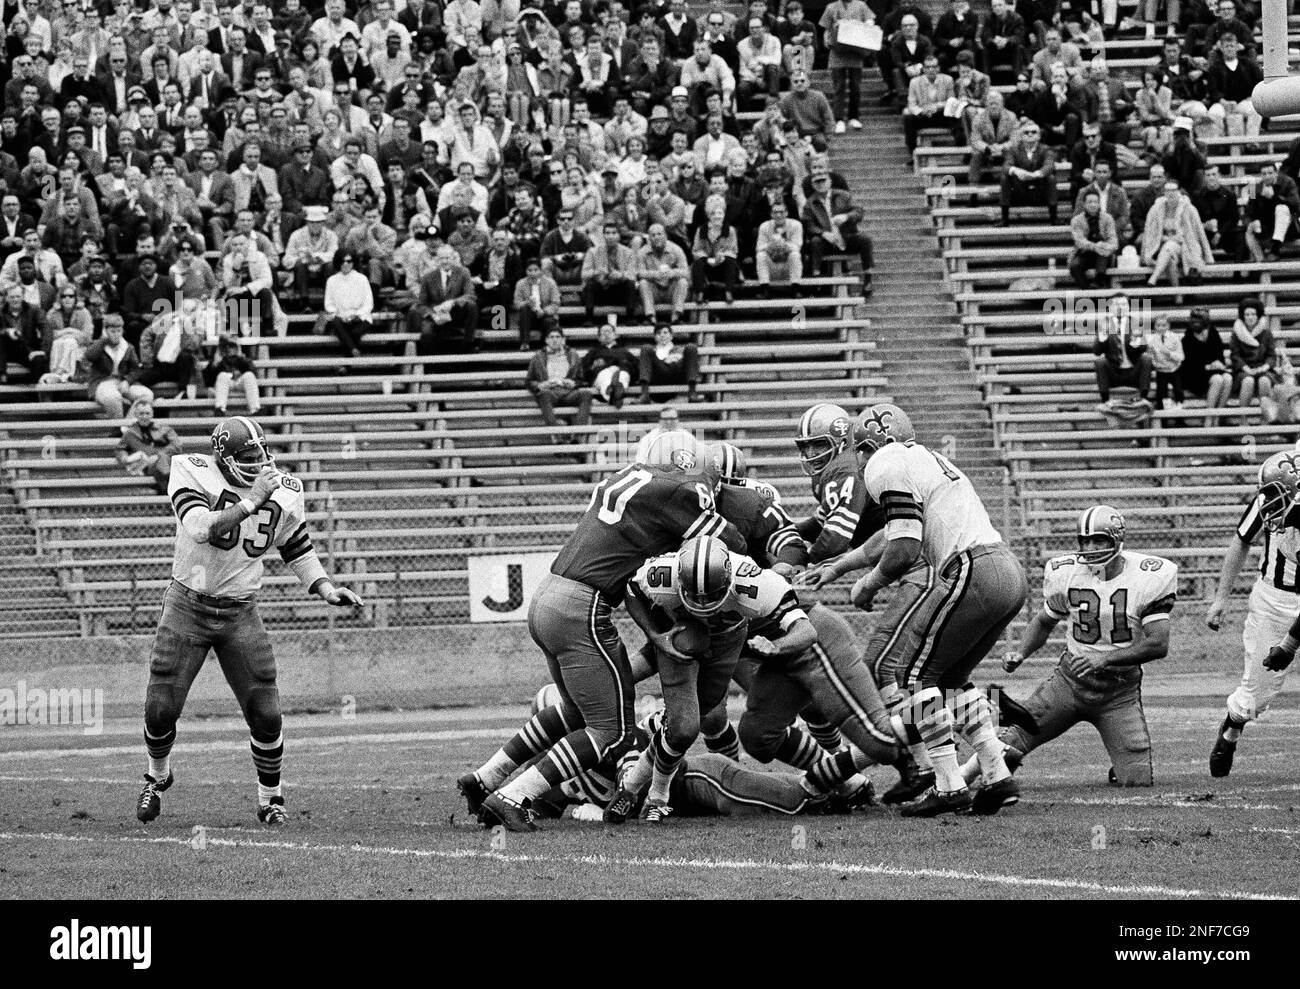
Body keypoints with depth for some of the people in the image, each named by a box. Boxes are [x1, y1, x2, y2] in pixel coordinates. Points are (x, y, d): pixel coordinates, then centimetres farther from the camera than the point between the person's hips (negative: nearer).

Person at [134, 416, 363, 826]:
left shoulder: (283, 491, -2)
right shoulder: (193, 474, -15)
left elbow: (297, 548, 13)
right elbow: (201, 529, -31)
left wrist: (325, 588, 0)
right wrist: (251, 503, -36)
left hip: (240, 612, 2)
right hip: (188, 604, -2)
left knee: (265, 714, -6)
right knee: (160, 710, 0)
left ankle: (270, 799, 15)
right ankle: (158, 776, 31)